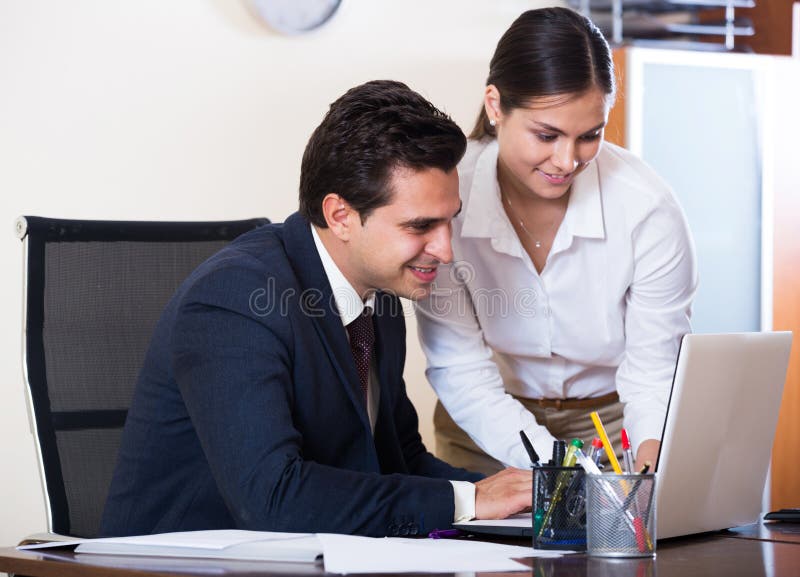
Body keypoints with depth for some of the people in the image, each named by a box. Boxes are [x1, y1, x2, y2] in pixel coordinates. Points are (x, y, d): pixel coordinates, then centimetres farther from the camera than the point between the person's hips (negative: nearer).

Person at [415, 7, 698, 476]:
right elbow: (460, 371, -15)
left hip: (612, 422, 0)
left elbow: (654, 371, -12)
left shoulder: (646, 208, -18)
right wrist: (553, 465, -30)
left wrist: (651, 458, -34)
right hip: (488, 429, 1)